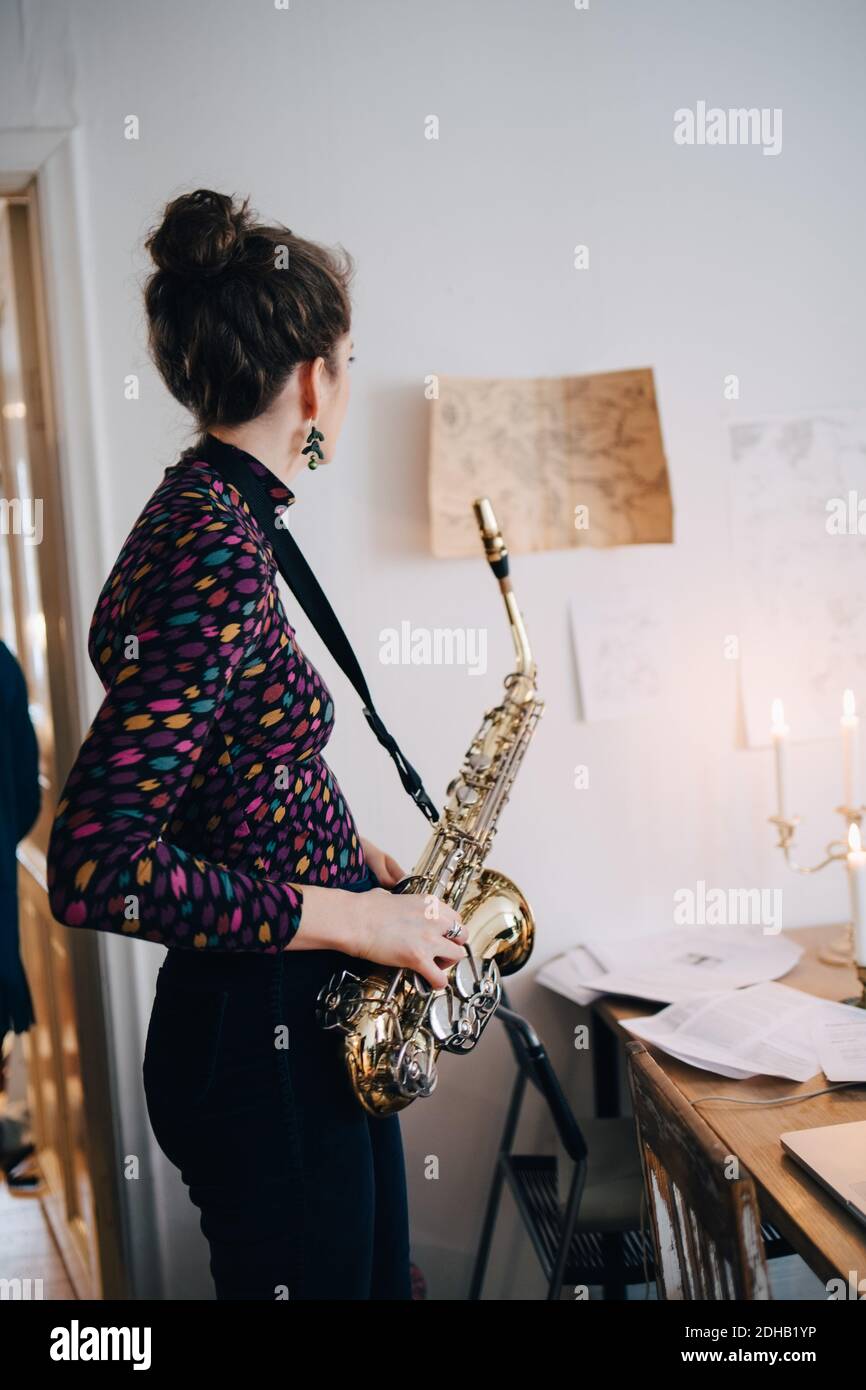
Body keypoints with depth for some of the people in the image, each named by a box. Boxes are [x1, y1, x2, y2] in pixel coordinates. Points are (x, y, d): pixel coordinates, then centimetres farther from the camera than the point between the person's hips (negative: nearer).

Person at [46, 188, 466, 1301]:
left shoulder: (204, 518, 7)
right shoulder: (217, 552, -24)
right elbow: (95, 867, -29)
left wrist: (361, 866, 9)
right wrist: (349, 918, -22)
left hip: (298, 1022, 10)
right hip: (261, 1043, -10)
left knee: (371, 1275, 25)